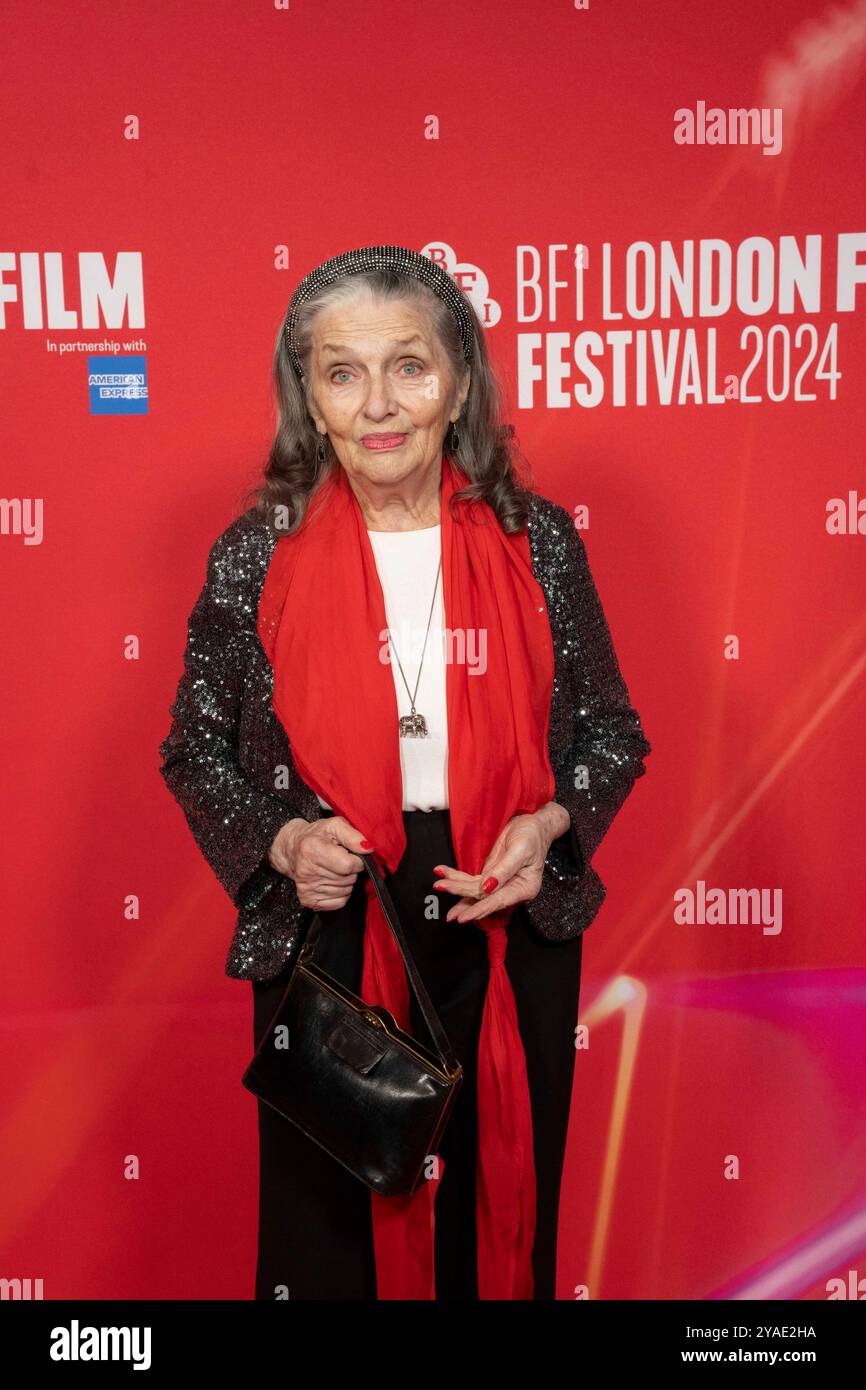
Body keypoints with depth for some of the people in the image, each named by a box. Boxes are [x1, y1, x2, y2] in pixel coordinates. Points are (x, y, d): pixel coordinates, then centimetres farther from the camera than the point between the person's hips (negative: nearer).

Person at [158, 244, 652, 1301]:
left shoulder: (537, 542, -4)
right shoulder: (257, 557, -6)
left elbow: (611, 730, 5)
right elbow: (196, 750, 3)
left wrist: (549, 825, -13)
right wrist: (280, 842, -15)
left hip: (511, 945, 1)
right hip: (321, 948, -1)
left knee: (500, 1218, 19)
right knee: (327, 1227, 16)